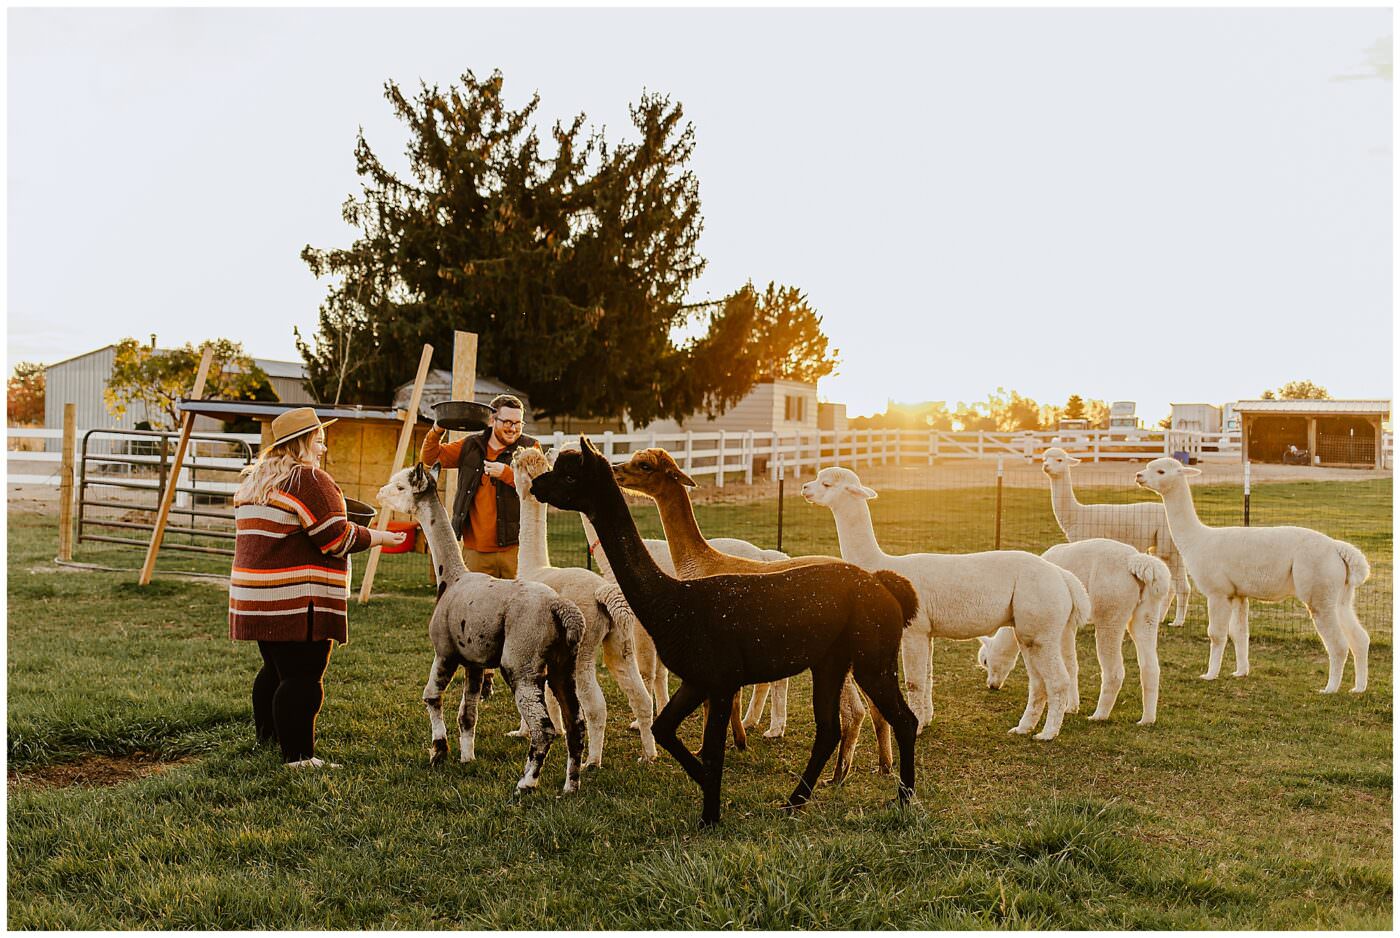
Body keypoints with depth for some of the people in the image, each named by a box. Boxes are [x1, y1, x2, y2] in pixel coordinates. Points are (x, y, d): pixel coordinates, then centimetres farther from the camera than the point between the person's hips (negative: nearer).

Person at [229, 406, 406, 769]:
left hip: (257, 599, 9)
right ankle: (298, 756, -4)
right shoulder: (310, 479, -12)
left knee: (276, 669, 21)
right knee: (302, 676, -6)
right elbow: (338, 538, -14)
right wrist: (380, 538, -1)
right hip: (297, 601, -9)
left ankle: (268, 738, 33)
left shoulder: (254, 481, 18)